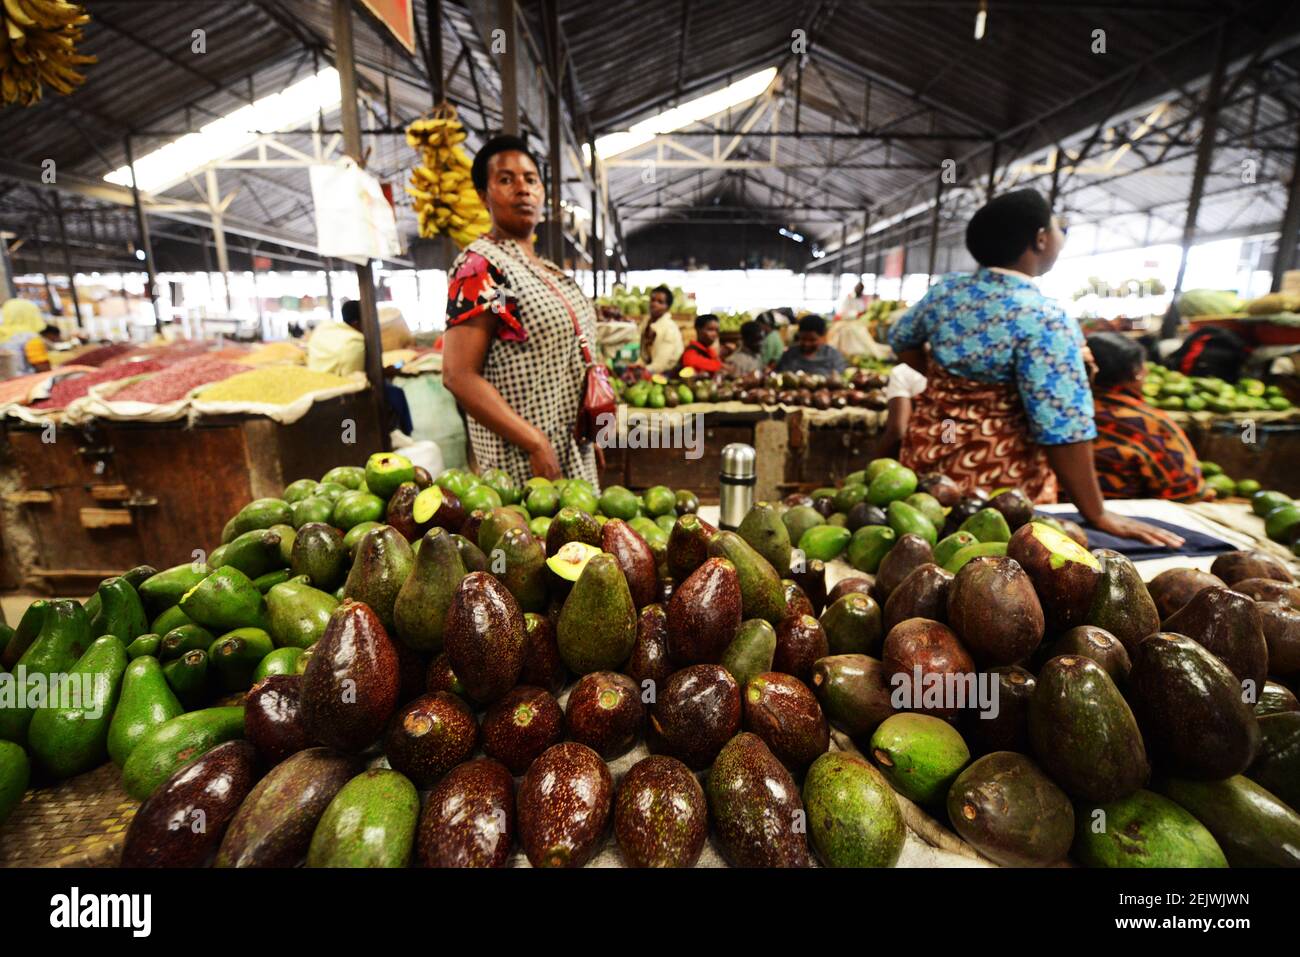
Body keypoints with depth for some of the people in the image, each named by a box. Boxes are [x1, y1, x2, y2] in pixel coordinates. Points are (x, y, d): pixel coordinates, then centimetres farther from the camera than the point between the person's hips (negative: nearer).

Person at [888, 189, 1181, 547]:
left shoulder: (944, 290, -1)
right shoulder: (1045, 319, -20)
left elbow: (901, 339, 18)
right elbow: (1063, 427, -23)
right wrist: (1096, 514, -15)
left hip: (929, 447, 6)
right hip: (999, 471, -5)